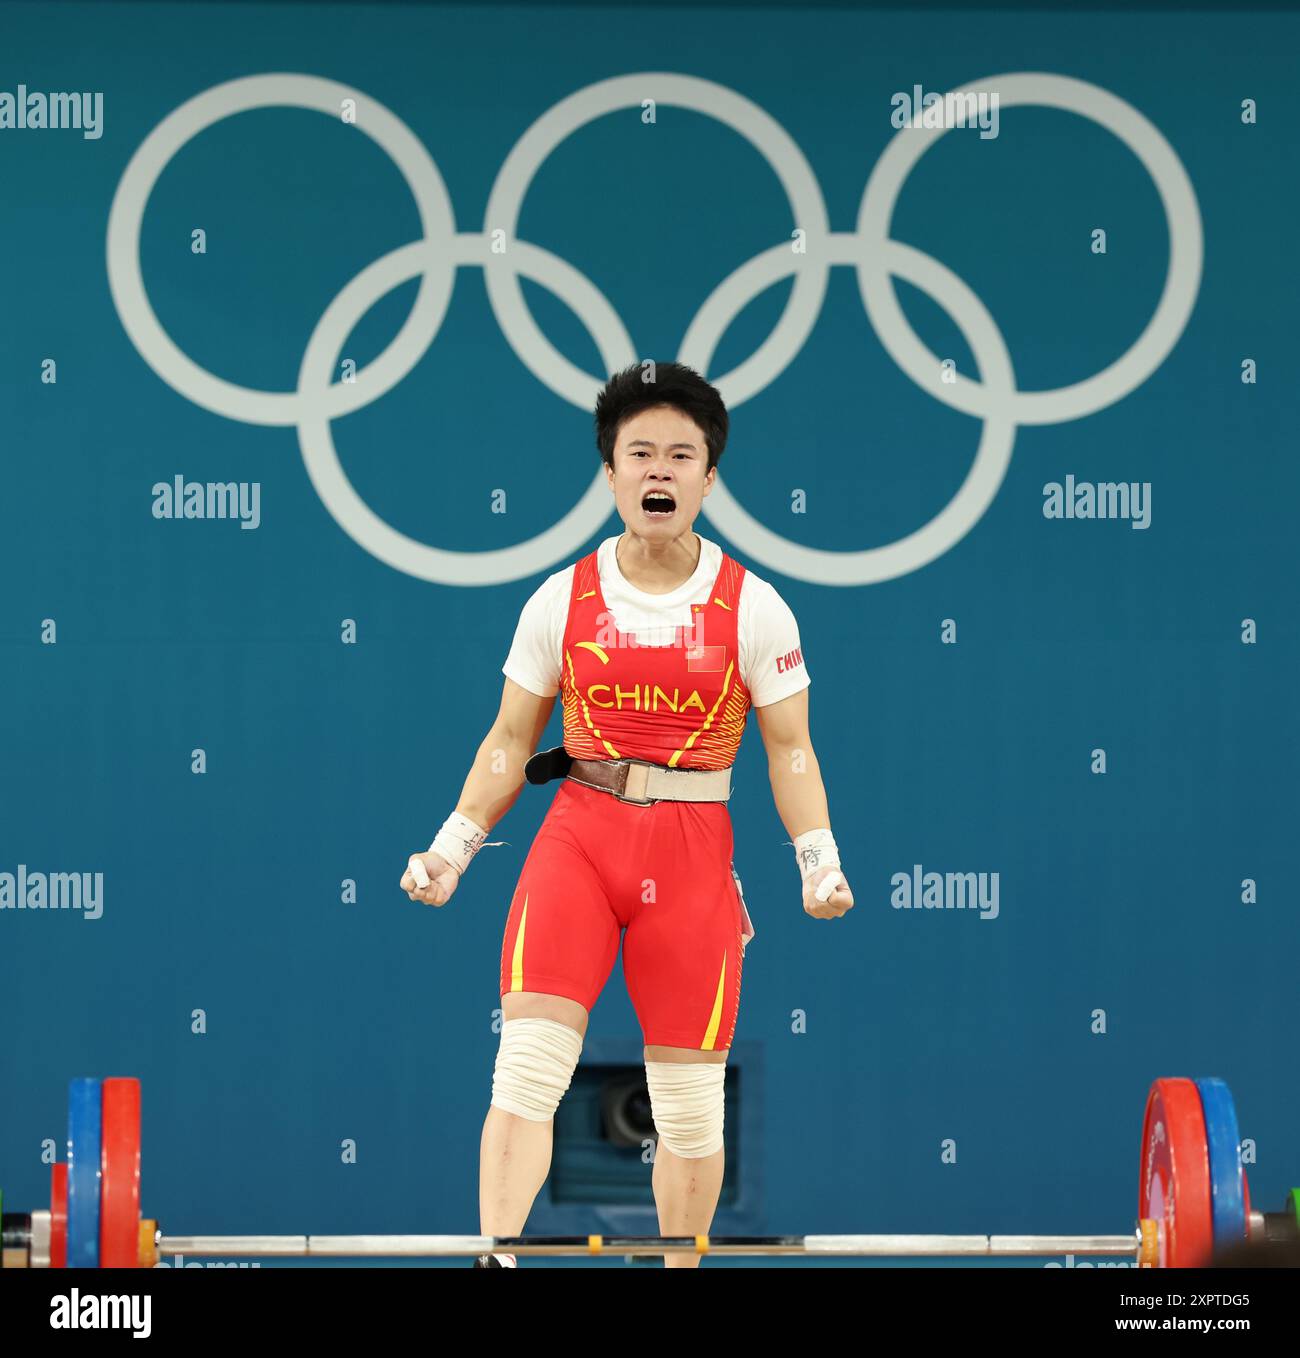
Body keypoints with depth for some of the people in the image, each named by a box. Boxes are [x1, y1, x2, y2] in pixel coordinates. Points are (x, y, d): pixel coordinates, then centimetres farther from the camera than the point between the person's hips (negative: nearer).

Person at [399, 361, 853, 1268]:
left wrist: (820, 860, -10)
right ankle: (496, 1258, -23)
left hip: (693, 852, 0)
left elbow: (790, 749, 3)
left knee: (691, 1104, 4)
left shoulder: (753, 608, 0)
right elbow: (512, 740, 11)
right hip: (578, 834, 0)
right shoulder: (562, 601, 3)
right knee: (526, 1065, -17)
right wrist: (453, 846, 1)